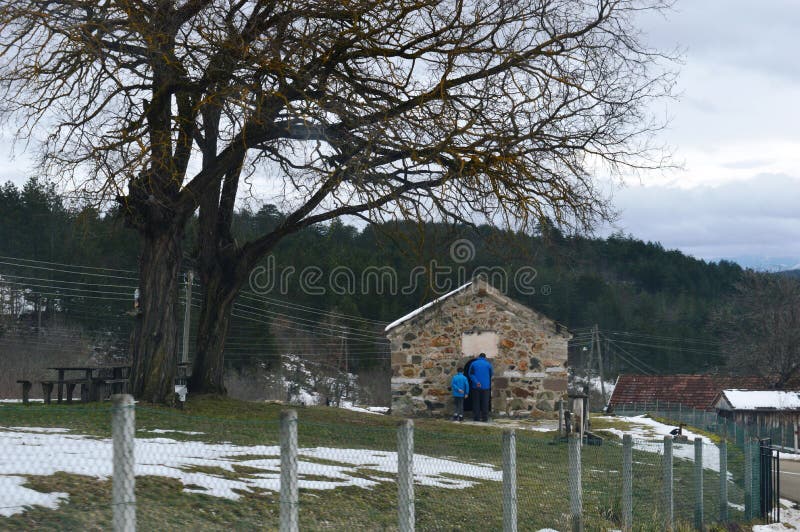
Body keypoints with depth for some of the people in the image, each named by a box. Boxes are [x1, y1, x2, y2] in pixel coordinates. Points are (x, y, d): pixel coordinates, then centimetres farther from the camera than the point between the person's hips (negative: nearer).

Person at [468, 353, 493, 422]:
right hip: (485, 386, 0)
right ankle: (484, 417, -1)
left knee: (476, 402, 6)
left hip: (476, 387, 0)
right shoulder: (488, 364, 0)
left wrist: (476, 382, -16)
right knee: (485, 403, 4)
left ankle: (476, 417, 2)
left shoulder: (473, 363, 1)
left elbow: (471, 374, -10)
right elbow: (492, 374, 10)